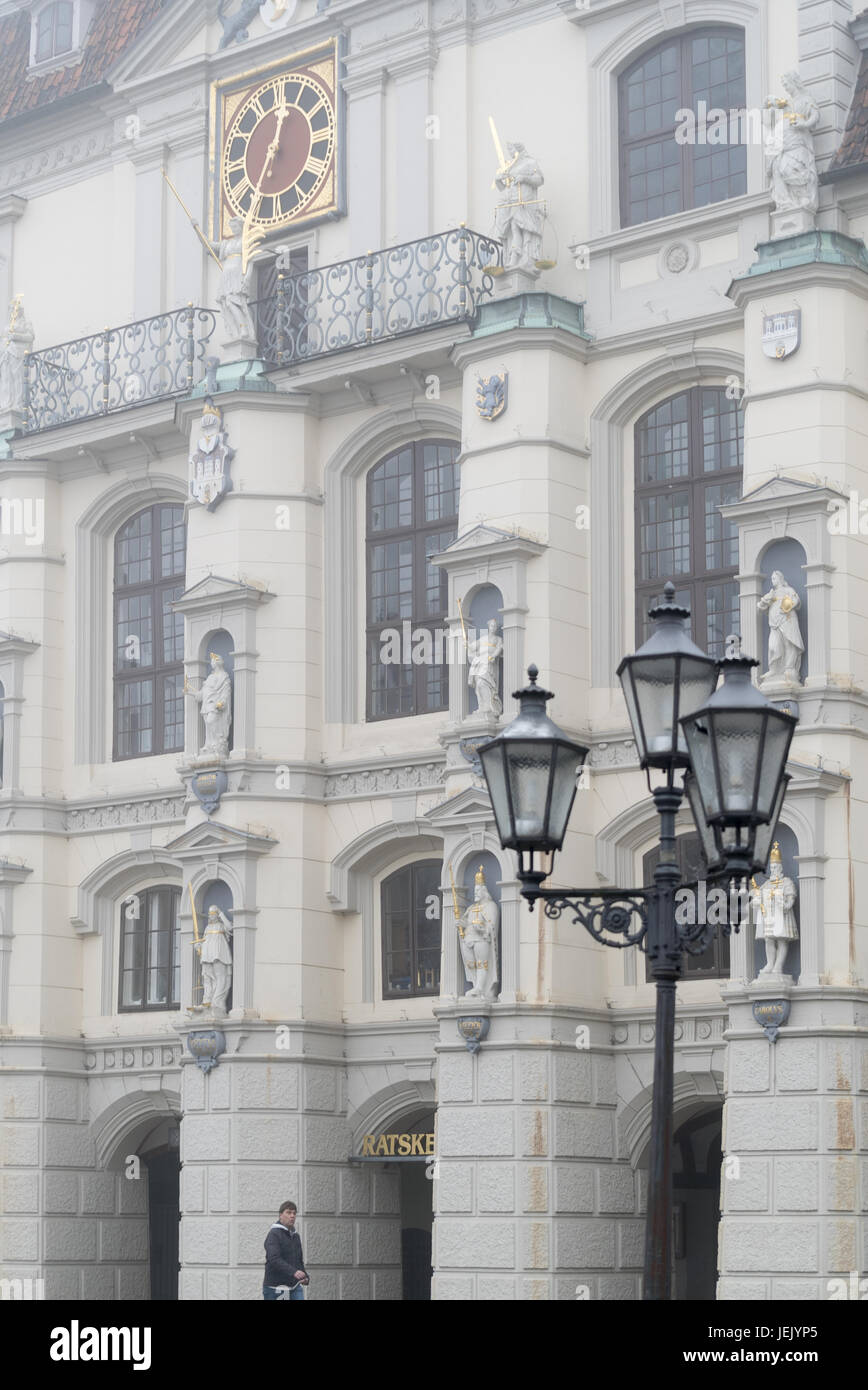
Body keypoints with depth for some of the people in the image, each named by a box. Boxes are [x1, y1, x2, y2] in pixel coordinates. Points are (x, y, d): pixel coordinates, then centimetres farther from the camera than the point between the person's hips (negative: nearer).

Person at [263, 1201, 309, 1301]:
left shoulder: (296, 1236, 16)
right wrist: (293, 1272, -36)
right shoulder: (274, 1234, -8)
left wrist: (306, 1276, 5)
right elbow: (274, 1259, -23)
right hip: (275, 1288, -6)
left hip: (294, 1286, 6)